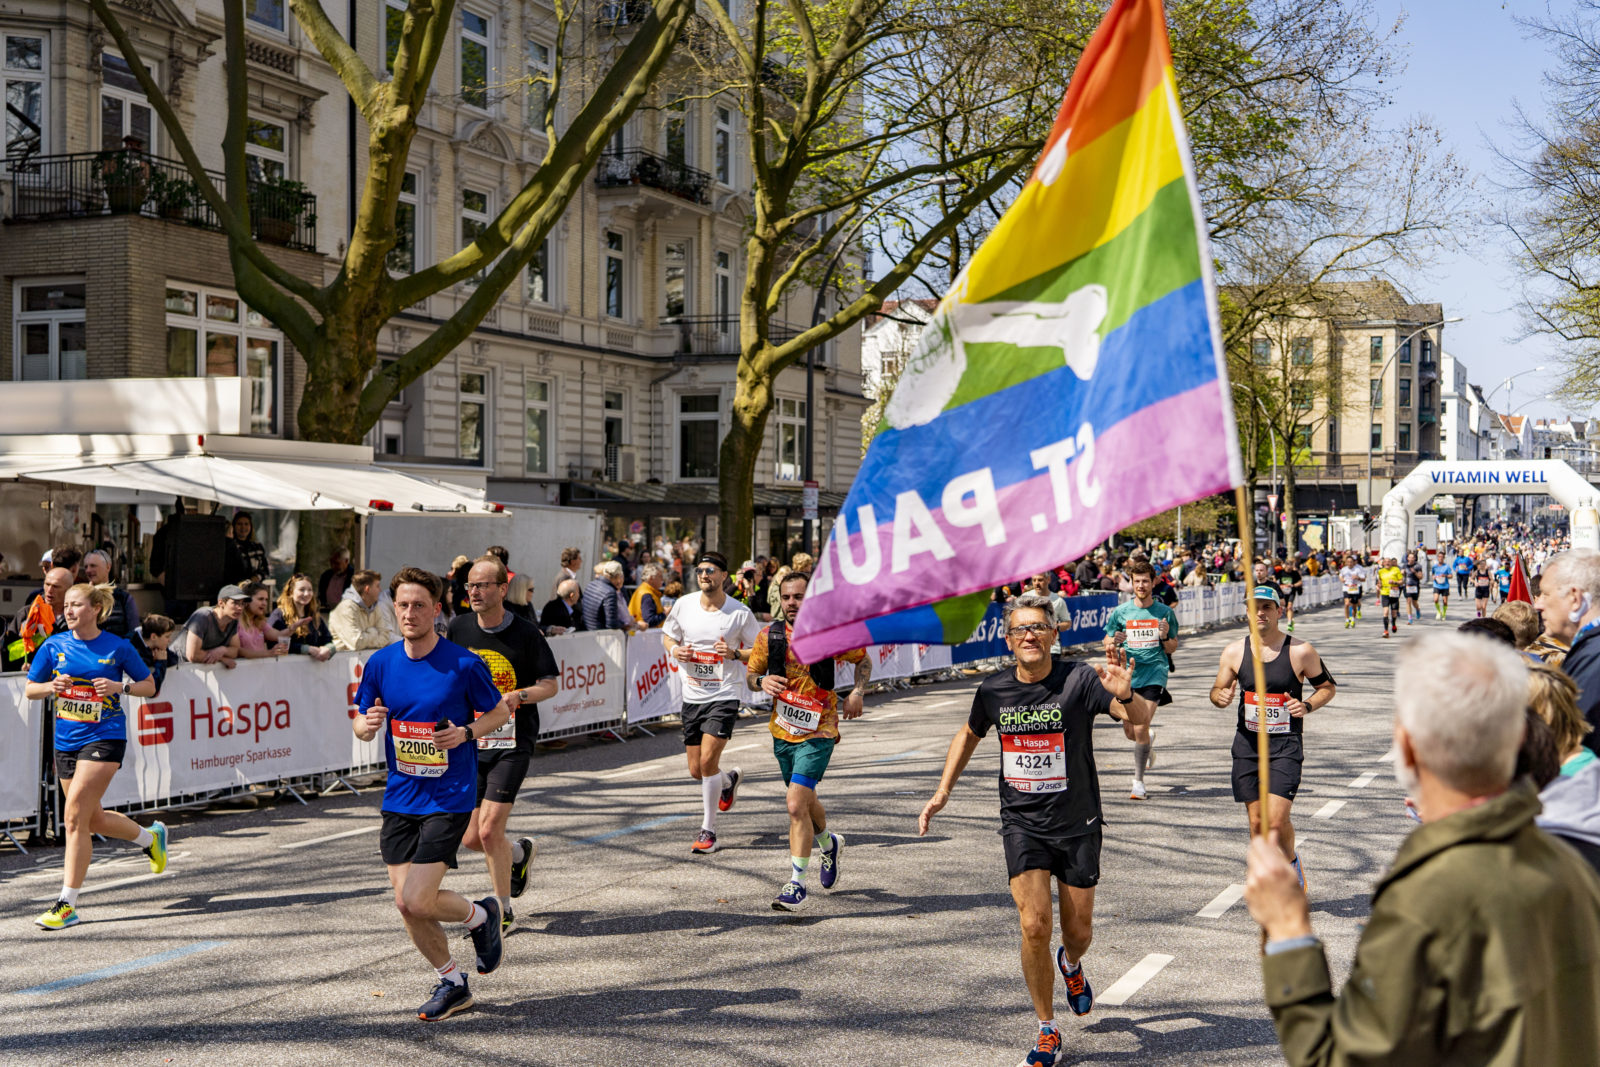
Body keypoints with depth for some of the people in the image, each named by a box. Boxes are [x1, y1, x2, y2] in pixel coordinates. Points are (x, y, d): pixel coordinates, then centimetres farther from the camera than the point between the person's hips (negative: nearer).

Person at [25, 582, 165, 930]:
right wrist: (52, 686, -12)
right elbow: (29, 690, 9)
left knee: (74, 816, -15)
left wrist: (120, 686, -14)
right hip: (66, 741, 5)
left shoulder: (117, 647, -4)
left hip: (104, 738, -5)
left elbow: (149, 686, 5)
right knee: (93, 820, 15)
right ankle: (150, 836, 43)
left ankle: (67, 905, -9)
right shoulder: (54, 646, 3)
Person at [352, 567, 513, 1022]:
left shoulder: (464, 664, -10)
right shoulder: (381, 663, 2)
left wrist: (466, 732, -17)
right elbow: (361, 722, 12)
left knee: (418, 902, -14)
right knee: (405, 903, 4)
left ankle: (481, 915, 18)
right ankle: (452, 984, 26)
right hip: (400, 797, 5)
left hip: (449, 799, -5)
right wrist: (367, 724, -12)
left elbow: (500, 712, 2)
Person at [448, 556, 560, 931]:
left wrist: (519, 696, -19)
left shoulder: (526, 633, -7)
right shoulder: (459, 627, 3)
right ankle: (520, 853, 39)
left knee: (489, 831, -12)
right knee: (472, 838, 6)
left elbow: (551, 684, -2)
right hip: (471, 742, 4)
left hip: (512, 743, -4)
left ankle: (503, 910, 8)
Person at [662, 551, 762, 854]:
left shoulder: (740, 613, -8)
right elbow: (667, 635, 17)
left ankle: (708, 830, -1)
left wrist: (735, 653, -19)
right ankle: (729, 779, 44)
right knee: (696, 771, 8)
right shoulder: (684, 605, 1)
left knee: (708, 760, -17)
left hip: (725, 695, -4)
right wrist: (674, 650, -6)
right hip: (692, 696, 4)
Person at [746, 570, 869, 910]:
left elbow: (863, 660, 7)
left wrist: (856, 693, -9)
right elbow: (752, 673, 10)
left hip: (818, 732, -5)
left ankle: (797, 883, -9)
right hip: (782, 731, 5)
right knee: (805, 802, 21)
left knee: (796, 804, -17)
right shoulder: (769, 635, -2)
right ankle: (829, 844, 52)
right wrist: (762, 681, -13)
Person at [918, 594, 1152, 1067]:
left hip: (1077, 823, -1)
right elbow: (969, 734, 17)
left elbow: (1141, 718, -25)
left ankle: (1071, 965, 50)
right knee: (1034, 926, -13)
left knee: (1078, 931, 11)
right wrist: (943, 790, 11)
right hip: (1022, 823, 1)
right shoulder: (994, 690, -4)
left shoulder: (1079, 679, -14)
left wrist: (1125, 695, -46)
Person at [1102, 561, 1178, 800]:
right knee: (1129, 731, 9)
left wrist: (1164, 637, -12)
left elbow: (1172, 649, 10)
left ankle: (1138, 782, -2)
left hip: (1154, 674, -3)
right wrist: (1114, 641, -12)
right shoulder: (1120, 612, 4)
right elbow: (1106, 643, 11)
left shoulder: (1165, 612, 2)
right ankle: (1149, 738, 47)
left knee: (1140, 728, -14)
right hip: (1127, 674, 3)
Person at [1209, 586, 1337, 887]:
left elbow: (1327, 686, 7)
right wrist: (1221, 697, -13)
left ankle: (1291, 862, 18)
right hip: (1247, 743, 3)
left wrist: (1308, 706, -12)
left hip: (1286, 744, -3)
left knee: (1277, 820, -12)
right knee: (1256, 822, 5)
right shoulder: (1235, 651, 2)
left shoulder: (1300, 651, -5)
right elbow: (1217, 691, 11)